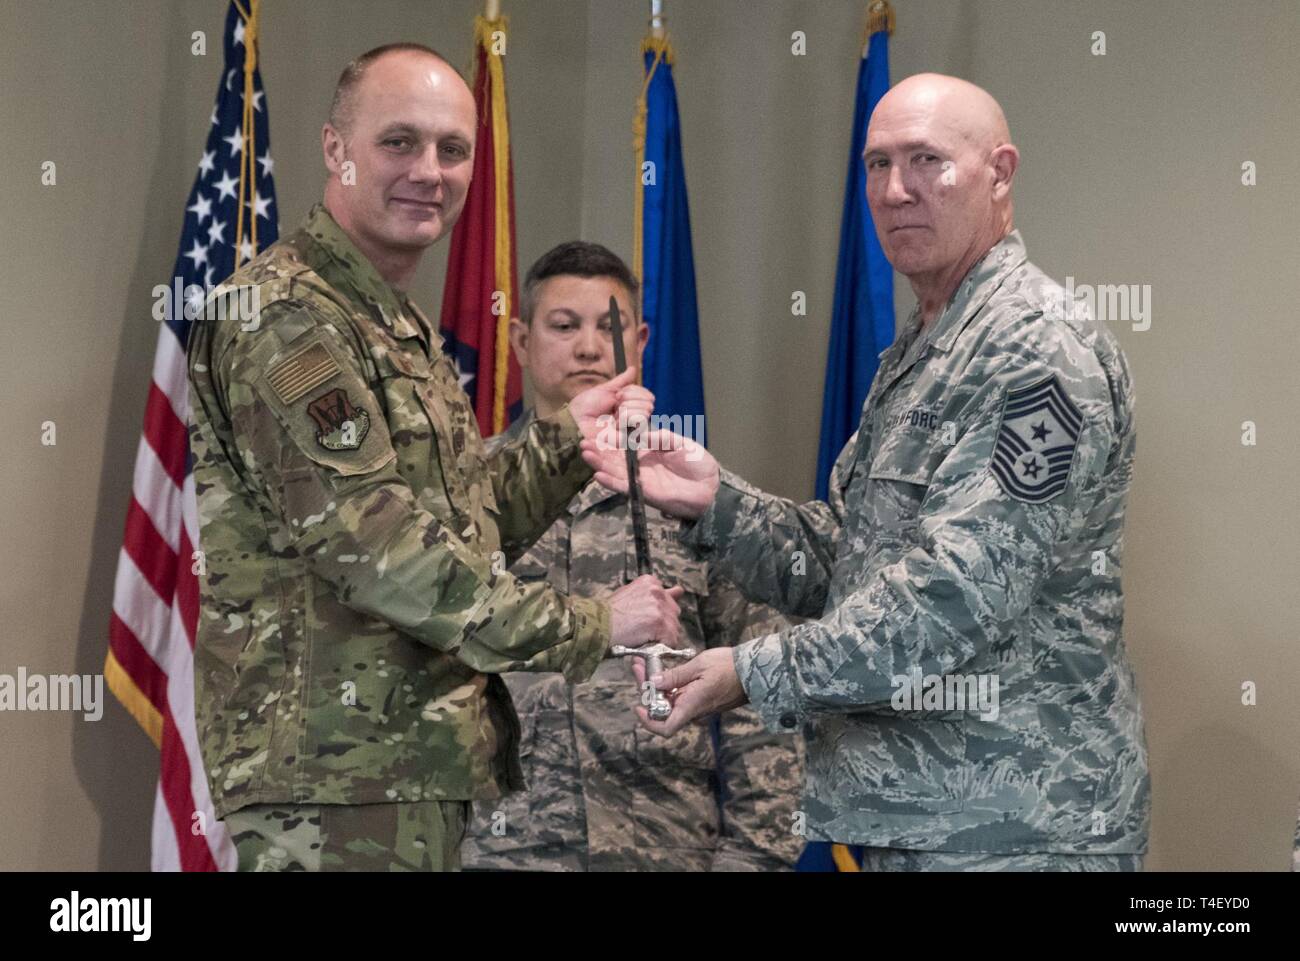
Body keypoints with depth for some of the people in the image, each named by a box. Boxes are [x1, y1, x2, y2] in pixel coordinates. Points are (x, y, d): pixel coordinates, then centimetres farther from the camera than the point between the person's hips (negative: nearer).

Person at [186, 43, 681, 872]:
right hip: (337, 784, -9)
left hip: (435, 766, 9)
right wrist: (585, 626, -16)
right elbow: (368, 543, -21)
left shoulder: (404, 331, 19)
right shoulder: (283, 315, -12)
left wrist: (567, 438, 10)